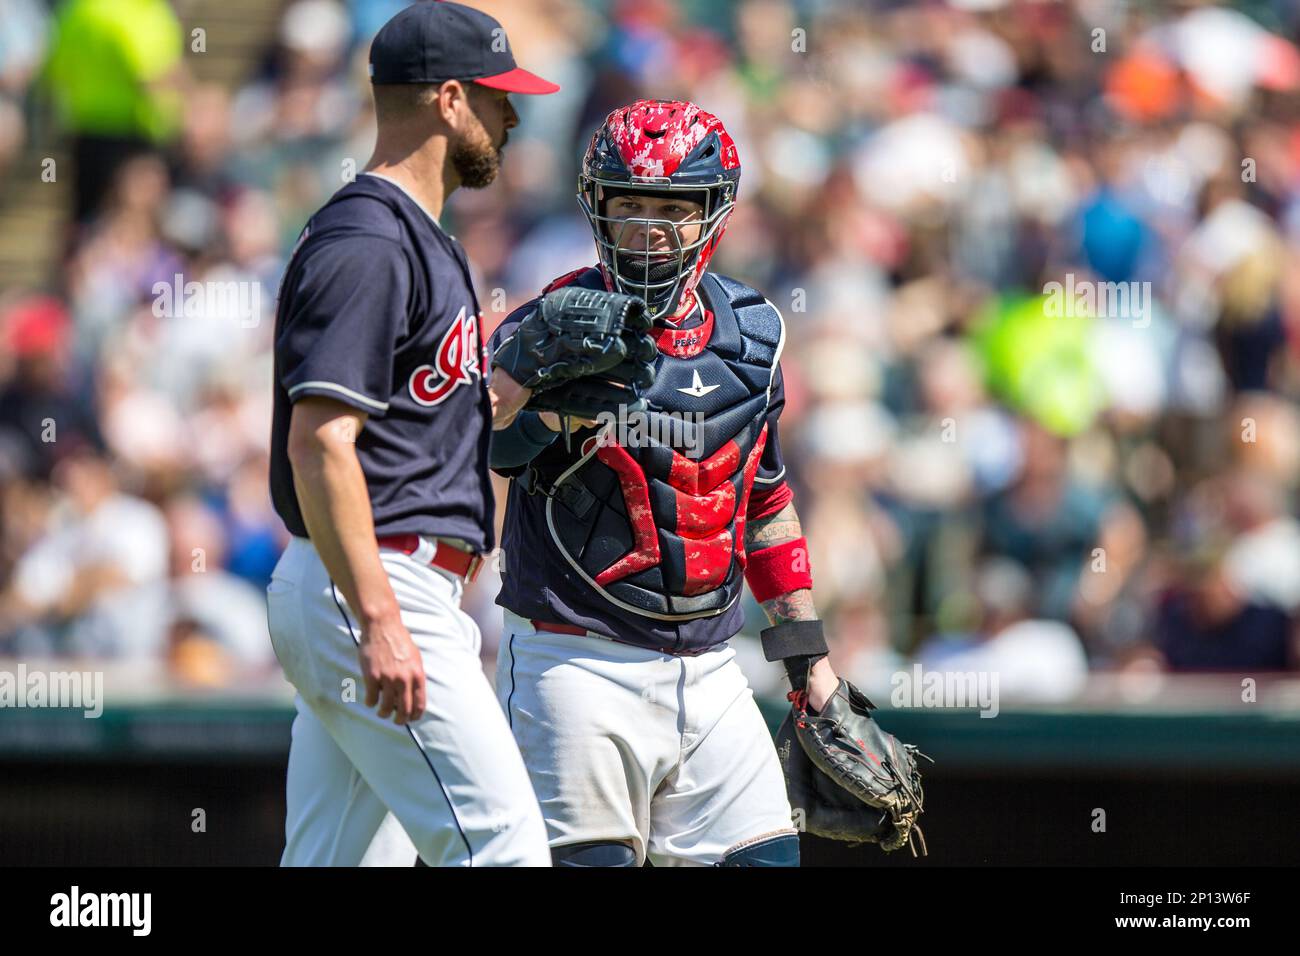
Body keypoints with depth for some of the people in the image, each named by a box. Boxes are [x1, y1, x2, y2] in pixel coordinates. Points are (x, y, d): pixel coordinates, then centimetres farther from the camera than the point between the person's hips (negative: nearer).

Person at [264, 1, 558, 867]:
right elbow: (318, 443, -22)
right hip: (381, 592, -11)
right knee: (503, 845, -14)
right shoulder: (366, 244, -13)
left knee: (334, 861, 10)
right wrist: (379, 623, -27)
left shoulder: (419, 240, 20)